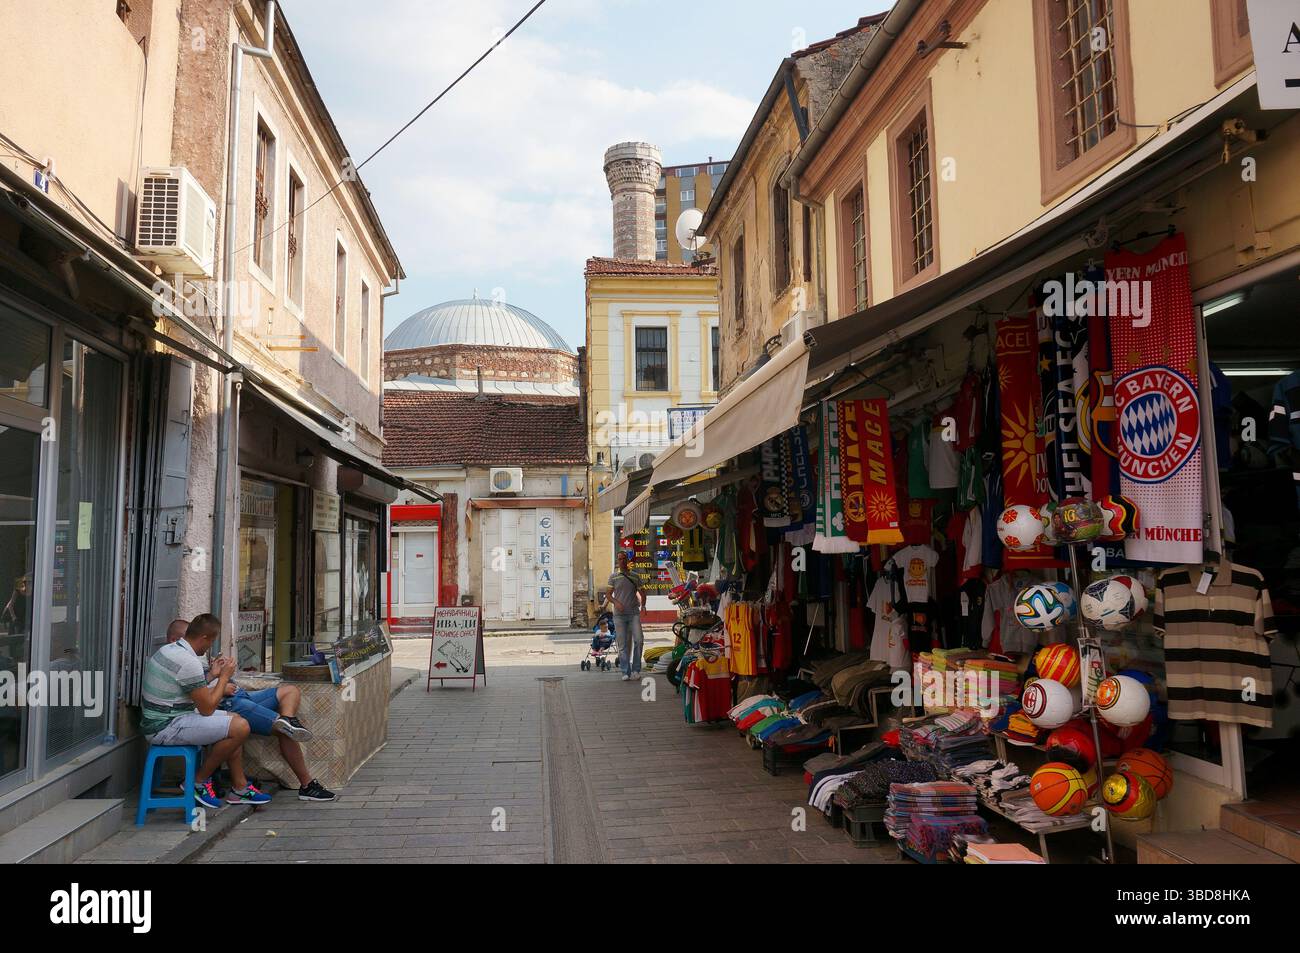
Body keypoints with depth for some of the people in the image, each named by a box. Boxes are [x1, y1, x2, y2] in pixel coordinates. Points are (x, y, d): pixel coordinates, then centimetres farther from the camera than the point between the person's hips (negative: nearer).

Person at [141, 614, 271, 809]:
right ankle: (199, 781, 1)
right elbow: (207, 708, -16)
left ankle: (239, 788, 17)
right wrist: (224, 677, -5)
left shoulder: (168, 649, 10)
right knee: (240, 727, -18)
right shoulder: (188, 662, -23)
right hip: (166, 728, -11)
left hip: (159, 718, 11)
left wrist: (212, 674, 21)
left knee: (234, 719, 16)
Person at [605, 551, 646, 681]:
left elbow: (642, 592, 14)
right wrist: (616, 602, -14)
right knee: (622, 644, 1)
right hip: (619, 615, 0)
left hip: (634, 613, 0)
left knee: (638, 640, -13)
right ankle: (626, 672, 6)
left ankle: (636, 668, 2)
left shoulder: (635, 576, 9)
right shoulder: (613, 577, 6)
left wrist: (643, 605, -4)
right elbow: (608, 594, 5)